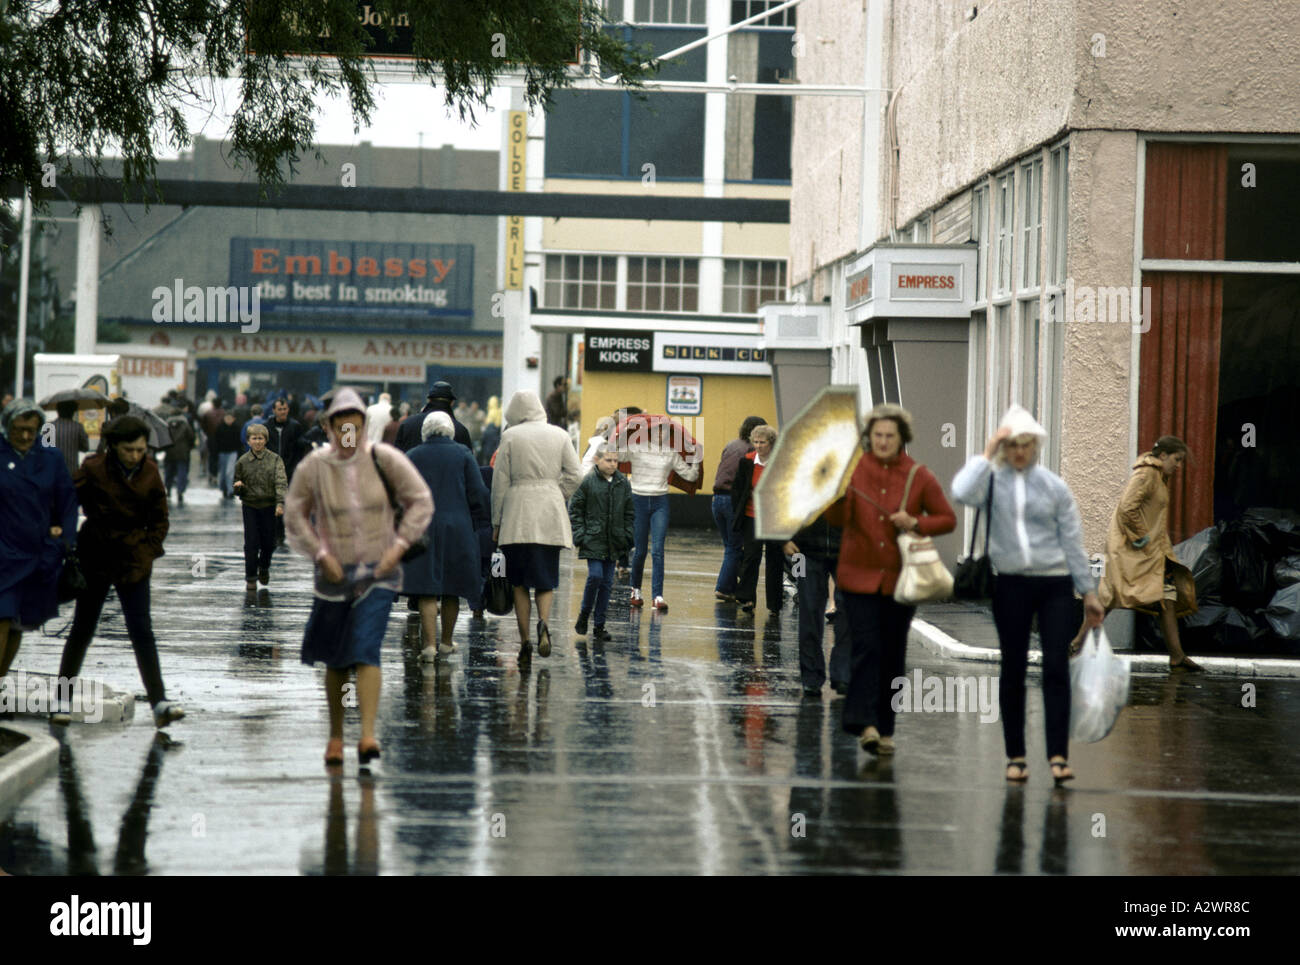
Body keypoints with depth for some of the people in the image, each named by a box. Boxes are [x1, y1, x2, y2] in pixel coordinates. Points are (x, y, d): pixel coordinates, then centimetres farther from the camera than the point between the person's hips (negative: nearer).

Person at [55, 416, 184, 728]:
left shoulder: (150, 474, -1)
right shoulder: (93, 470, -10)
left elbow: (159, 521, 9)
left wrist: (148, 553, -1)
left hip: (134, 562, 1)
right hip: (95, 560, -1)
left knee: (142, 632, -6)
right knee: (82, 630, 7)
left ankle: (159, 702, -10)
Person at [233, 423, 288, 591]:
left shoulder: (275, 460, -3)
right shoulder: (242, 462, 2)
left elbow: (281, 482, -13)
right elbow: (237, 488, 12)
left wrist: (280, 503, -27)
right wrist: (238, 486, -13)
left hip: (269, 506, 0)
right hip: (250, 507, 0)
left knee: (268, 542, 7)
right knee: (251, 543, -5)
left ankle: (264, 568, 35)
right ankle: (250, 578, 6)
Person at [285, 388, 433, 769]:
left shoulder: (384, 459, -6)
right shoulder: (313, 467, -5)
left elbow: (421, 501, 2)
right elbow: (295, 516, 6)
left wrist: (399, 544, -7)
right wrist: (320, 554, -5)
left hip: (379, 572, -2)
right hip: (335, 574, 2)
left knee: (365, 649, -17)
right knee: (336, 659, 9)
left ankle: (368, 735, -22)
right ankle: (336, 734, 27)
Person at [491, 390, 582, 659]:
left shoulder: (510, 436, -1)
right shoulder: (559, 435, 6)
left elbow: (500, 481, 0)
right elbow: (574, 475, 2)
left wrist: (496, 522, 5)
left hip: (518, 516, -2)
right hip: (550, 516, 2)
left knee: (519, 582, 6)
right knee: (546, 579, 7)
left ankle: (524, 641, 1)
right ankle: (543, 621, -21)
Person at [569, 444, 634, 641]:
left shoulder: (623, 483, 7)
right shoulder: (587, 482, -4)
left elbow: (629, 512, 14)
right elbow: (575, 510, 0)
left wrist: (627, 536, 7)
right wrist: (579, 534, -7)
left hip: (613, 543, 4)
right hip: (593, 541, -4)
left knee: (607, 582, 4)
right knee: (595, 575, -16)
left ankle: (599, 625, 10)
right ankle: (584, 614, 6)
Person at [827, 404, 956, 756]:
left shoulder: (919, 476, 2)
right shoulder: (853, 469, 1)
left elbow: (948, 519, 6)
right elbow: (837, 519, -6)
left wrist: (916, 524, -11)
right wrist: (837, 492, -25)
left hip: (900, 579, 1)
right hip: (860, 576, -1)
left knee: (893, 655, 7)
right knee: (865, 647, -13)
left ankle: (884, 729, 17)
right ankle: (865, 723, -18)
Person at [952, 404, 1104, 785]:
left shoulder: (1054, 486, 5)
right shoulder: (993, 480, 1)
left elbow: (1072, 541, 8)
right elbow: (963, 492, -23)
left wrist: (1089, 592, 7)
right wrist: (987, 452, -14)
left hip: (1054, 584, 0)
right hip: (1011, 585, 0)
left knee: (1056, 667, -7)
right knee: (1013, 669, 5)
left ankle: (1058, 755, -7)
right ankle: (1015, 756, 11)